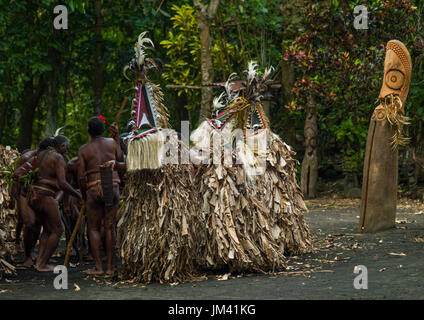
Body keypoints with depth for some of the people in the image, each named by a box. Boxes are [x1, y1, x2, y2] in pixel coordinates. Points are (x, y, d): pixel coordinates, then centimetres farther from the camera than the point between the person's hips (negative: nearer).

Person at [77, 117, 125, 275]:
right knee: (110, 227, 5)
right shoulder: (112, 143, 7)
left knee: (94, 228, 6)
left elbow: (81, 177, 0)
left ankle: (98, 267, 0)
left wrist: (84, 195, 12)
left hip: (94, 189, -1)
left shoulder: (83, 150, 4)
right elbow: (122, 164, 9)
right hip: (113, 186, 1)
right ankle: (110, 267, 5)